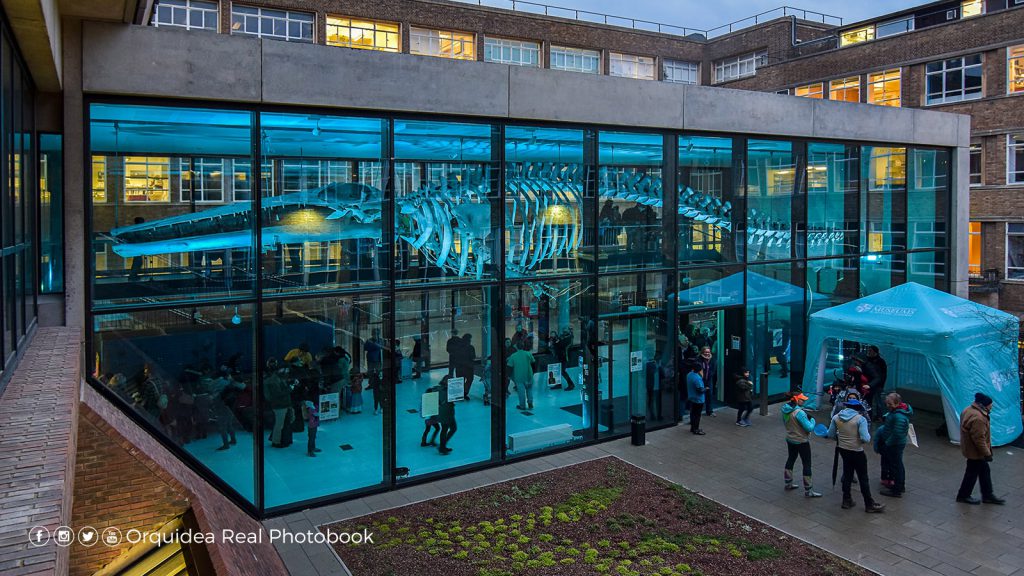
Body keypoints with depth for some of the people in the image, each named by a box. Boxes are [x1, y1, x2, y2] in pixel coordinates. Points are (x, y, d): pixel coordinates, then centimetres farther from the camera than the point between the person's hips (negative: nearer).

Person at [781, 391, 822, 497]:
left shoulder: (785, 410, -3)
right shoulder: (799, 412, -28)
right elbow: (809, 428, -25)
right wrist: (812, 420, -6)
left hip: (790, 440, 8)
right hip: (801, 442, -8)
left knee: (791, 459, 22)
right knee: (807, 464, 3)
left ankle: (788, 483, 35)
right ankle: (808, 490, 9)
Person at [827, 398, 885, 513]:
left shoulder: (836, 417, -4)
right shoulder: (860, 419, -18)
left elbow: (830, 435, 2)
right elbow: (866, 439, -23)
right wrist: (868, 435, -1)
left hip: (843, 450, 5)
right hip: (857, 452, -5)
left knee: (847, 475, 19)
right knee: (863, 479, 7)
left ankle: (847, 500, 28)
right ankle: (869, 505, 18)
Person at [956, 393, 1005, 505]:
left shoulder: (969, 410, 1)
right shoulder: (977, 418, -32)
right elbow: (979, 439, -29)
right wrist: (987, 453, -18)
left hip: (971, 448, 10)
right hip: (975, 451, -10)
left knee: (984, 471, 20)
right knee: (972, 473, 6)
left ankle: (988, 495, 32)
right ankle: (963, 495, 21)